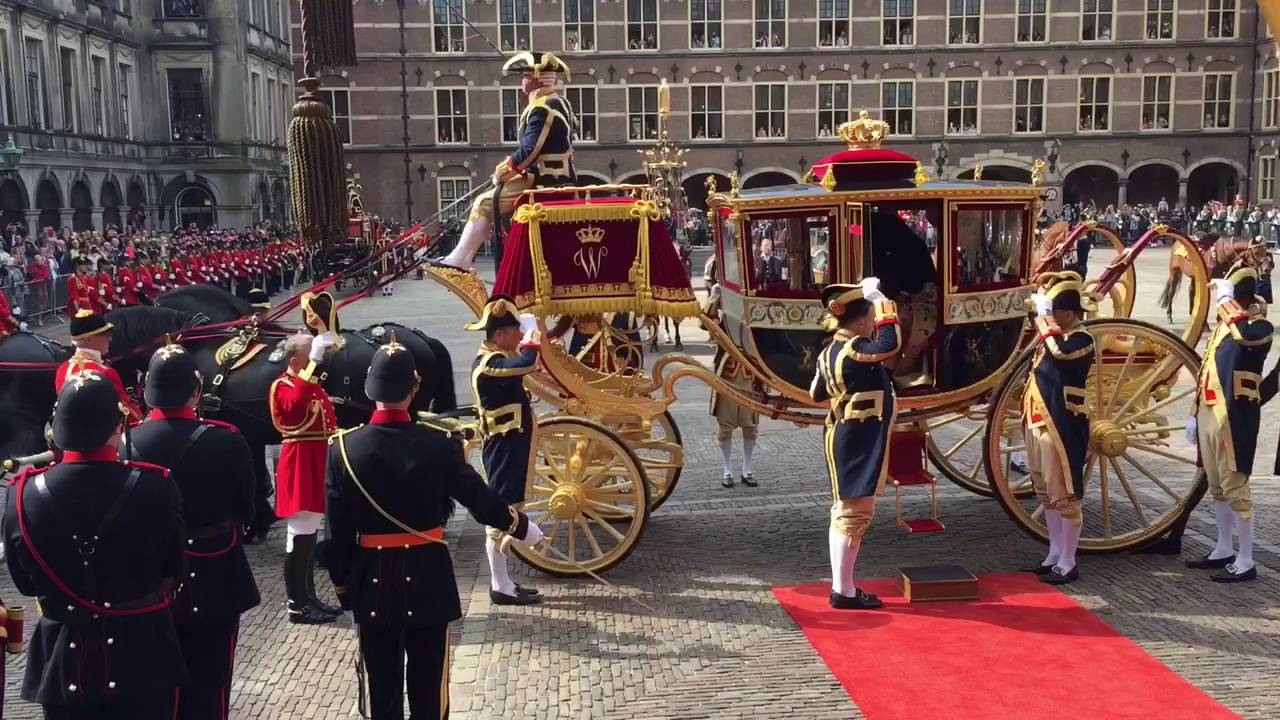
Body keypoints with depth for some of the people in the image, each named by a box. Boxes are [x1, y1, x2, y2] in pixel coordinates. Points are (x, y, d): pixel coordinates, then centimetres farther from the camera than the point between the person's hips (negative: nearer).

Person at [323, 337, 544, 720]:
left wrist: (343, 583, 6)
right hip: (426, 577, -1)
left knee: (382, 684, 14)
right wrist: (523, 527, 12)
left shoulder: (345, 447, -10)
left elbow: (336, 528, -7)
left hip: (373, 580, 1)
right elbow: (480, 498, -5)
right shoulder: (438, 445, -14)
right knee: (428, 683, 11)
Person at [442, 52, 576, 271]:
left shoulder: (541, 108, -16)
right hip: (561, 178, 10)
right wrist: (513, 167, 14)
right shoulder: (560, 103, 15)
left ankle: (459, 260, -9)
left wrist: (503, 169, -7)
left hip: (545, 182, -10)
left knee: (485, 203, -9)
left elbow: (529, 150, -21)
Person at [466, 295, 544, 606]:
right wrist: (531, 342, -18)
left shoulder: (498, 360, 13)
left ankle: (503, 581, 25)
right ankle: (500, 586, 5)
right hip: (503, 449, -11)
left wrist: (527, 344, 5)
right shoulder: (489, 365, -22)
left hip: (511, 446, 11)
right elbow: (527, 363, -36)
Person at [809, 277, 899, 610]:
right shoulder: (853, 349, -20)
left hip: (850, 441, 11)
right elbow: (891, 345, -37)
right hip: (858, 444, -11)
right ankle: (844, 592, 3)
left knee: (847, 512, 16)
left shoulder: (831, 351, 9)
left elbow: (816, 394, 19)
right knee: (854, 513, -4)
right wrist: (882, 303, -23)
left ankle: (842, 587, 23)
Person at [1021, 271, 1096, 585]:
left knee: (1064, 495, -3)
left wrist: (1045, 323, -19)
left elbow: (1060, 352, -35)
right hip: (1039, 423, 9)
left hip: (1061, 426, -9)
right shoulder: (1052, 335, 13)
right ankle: (1054, 556, 26)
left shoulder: (1081, 338, -13)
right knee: (1046, 493, 16)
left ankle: (1068, 564, 4)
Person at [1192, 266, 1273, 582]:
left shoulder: (1259, 326, -11)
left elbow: (1246, 334, -39)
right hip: (1210, 415, 9)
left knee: (1235, 488, -5)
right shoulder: (1223, 325, 15)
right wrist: (1195, 414, 19)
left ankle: (1246, 562, 3)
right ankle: (1223, 550, 28)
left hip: (1233, 417, -9)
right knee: (1217, 487, 16)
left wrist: (1226, 299, -27)